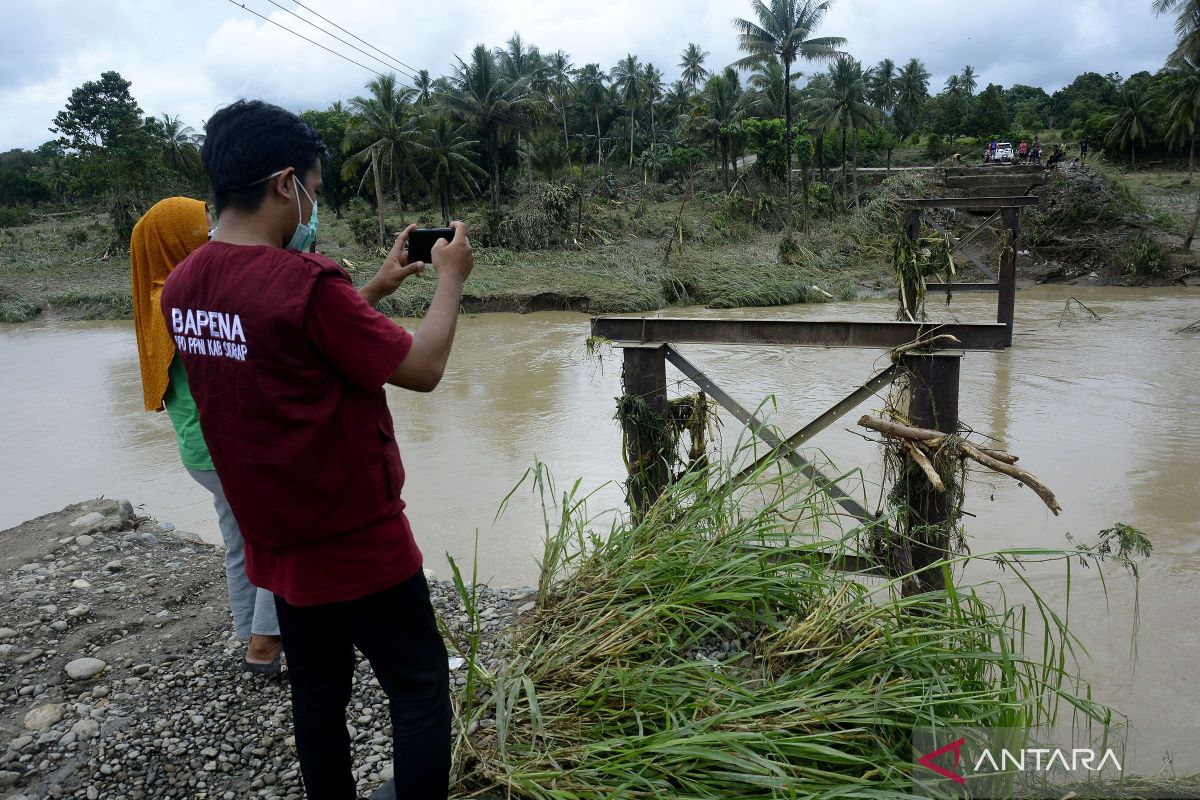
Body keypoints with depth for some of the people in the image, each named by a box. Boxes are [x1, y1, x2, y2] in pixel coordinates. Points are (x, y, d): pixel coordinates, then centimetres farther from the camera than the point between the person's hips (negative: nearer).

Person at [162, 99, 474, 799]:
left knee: (318, 693, 21)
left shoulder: (183, 286, 0)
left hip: (278, 542, 8)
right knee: (421, 690, 9)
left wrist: (376, 288, 14)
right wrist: (451, 280, -3)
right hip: (360, 544, -8)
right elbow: (422, 368, -17)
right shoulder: (306, 283, -25)